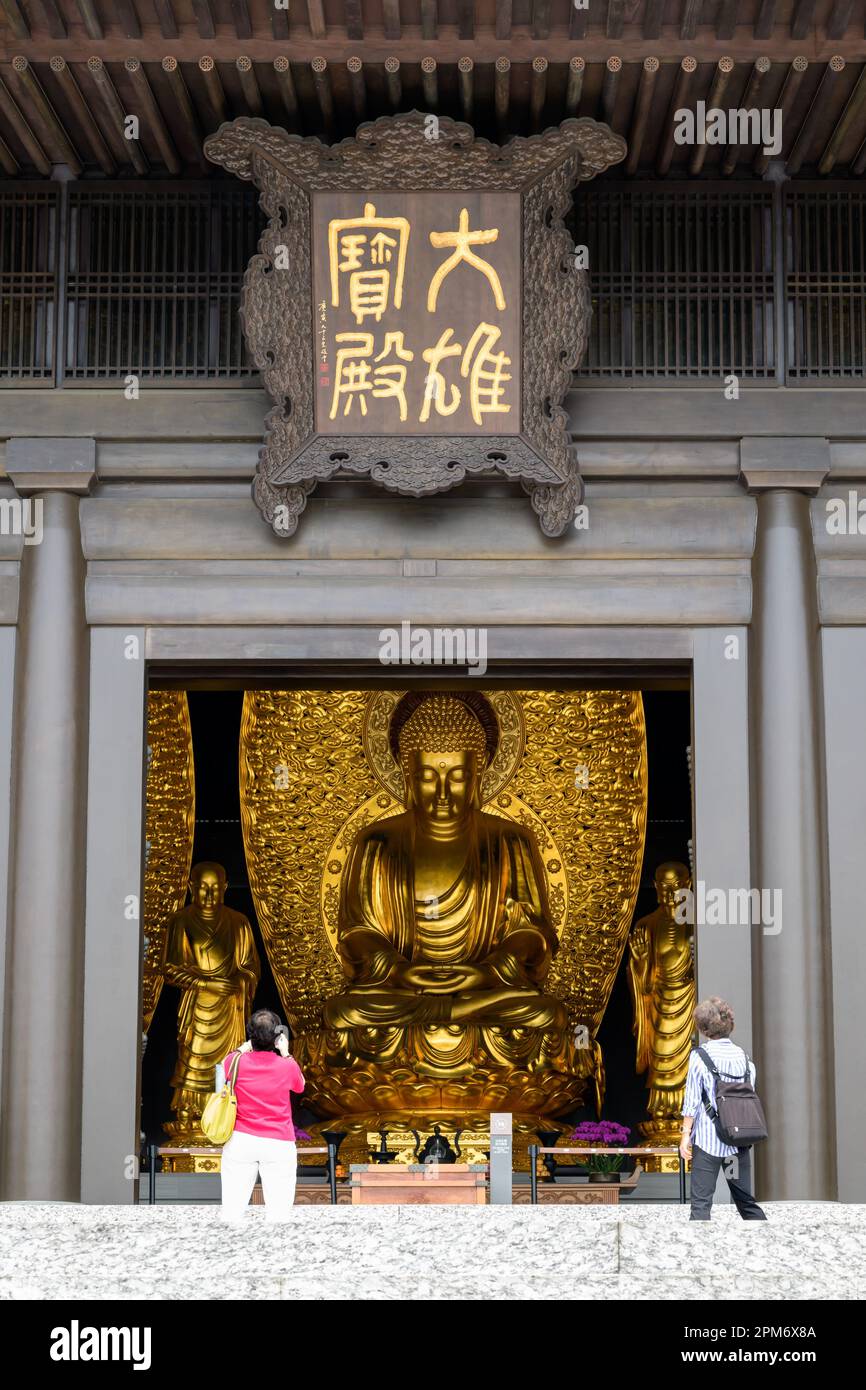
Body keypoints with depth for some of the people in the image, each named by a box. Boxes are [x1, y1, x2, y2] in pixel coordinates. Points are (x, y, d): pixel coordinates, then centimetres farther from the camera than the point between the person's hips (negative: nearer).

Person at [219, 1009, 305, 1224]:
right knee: (278, 1214, 1)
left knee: (231, 1211, 5)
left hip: (240, 1142, 2)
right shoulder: (287, 1067, -8)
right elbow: (300, 1086, 14)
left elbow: (225, 1068, 20)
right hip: (279, 1145, -2)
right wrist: (285, 1053, 12)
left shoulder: (236, 1062, -5)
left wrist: (244, 1047, 21)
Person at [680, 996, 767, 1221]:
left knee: (701, 1202, -3)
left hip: (708, 1139, -4)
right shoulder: (742, 1055, 5)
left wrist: (686, 1133, -1)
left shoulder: (699, 1056, -7)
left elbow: (692, 1101, -7)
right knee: (745, 1199, 14)